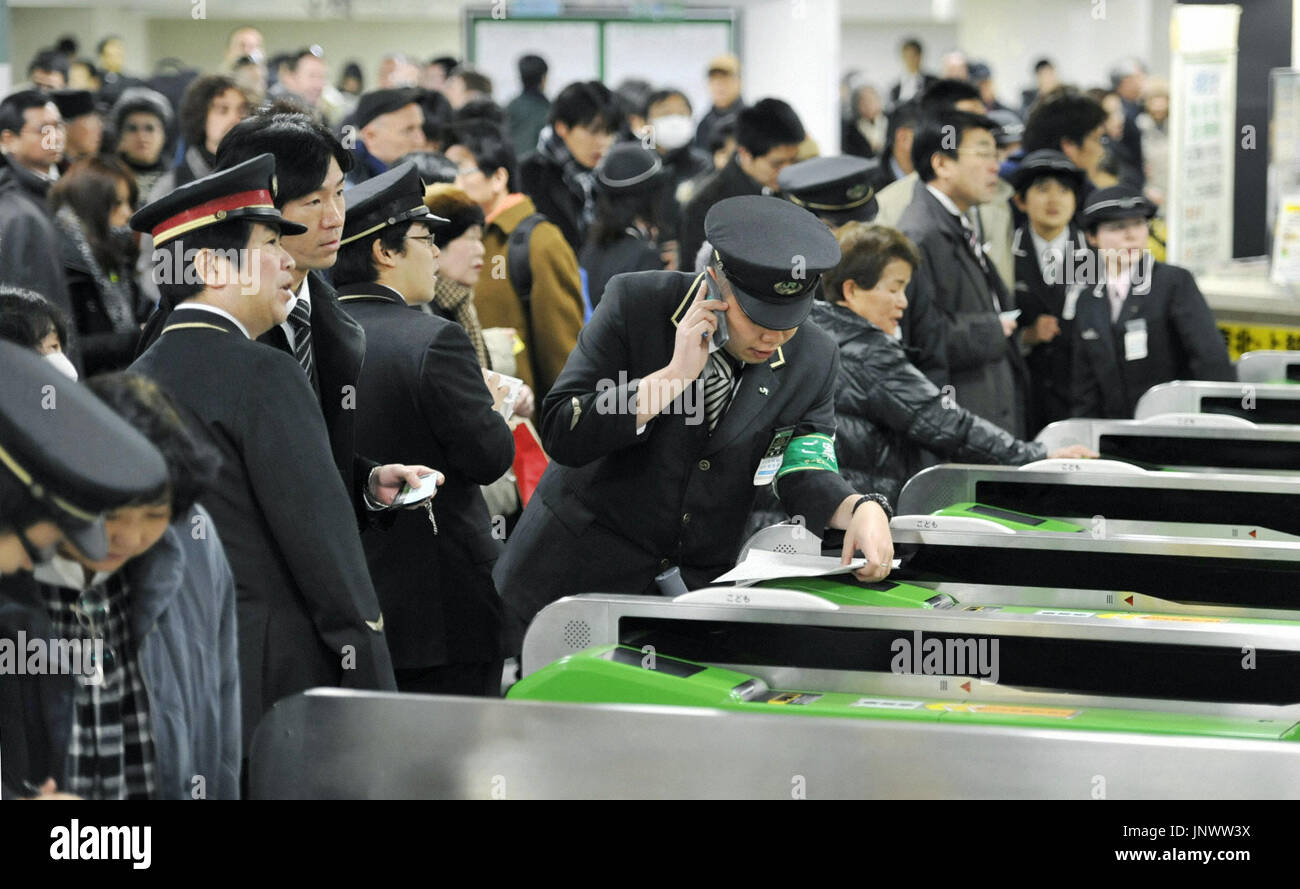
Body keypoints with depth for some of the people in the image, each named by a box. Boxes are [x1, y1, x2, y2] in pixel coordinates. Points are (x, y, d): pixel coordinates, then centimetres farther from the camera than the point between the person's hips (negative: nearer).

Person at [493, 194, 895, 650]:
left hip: (698, 589, 2)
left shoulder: (812, 360, -6)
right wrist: (675, 374, -29)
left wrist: (862, 509, -30)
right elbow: (560, 434, -20)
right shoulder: (635, 302, -16)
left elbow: (805, 475, -8)